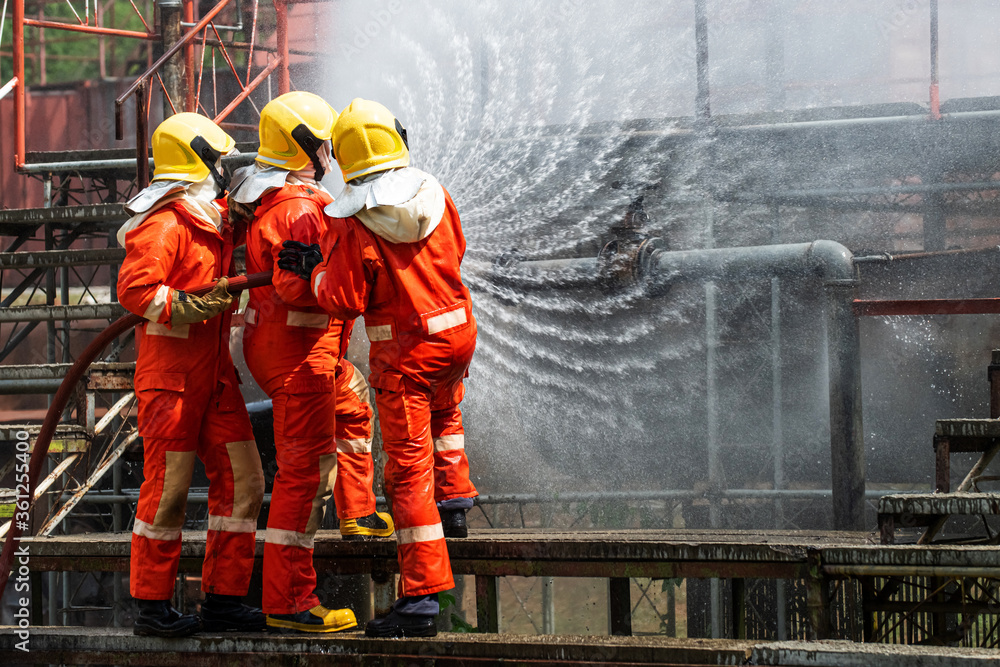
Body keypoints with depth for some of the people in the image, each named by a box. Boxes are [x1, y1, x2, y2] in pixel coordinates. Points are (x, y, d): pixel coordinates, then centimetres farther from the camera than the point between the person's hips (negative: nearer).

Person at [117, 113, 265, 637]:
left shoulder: (214, 220, 13)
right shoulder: (165, 225, -14)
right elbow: (134, 289, -23)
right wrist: (195, 306, -28)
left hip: (213, 372, 9)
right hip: (170, 372, -9)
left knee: (242, 478, 5)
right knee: (168, 486, -5)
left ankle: (222, 599, 11)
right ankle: (152, 607, 3)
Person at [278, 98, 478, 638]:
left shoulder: (351, 224, -17)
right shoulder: (435, 196, -2)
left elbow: (343, 301, -15)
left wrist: (314, 270, 3)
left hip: (402, 351, -5)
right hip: (457, 333, 5)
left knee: (409, 468, -3)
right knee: (445, 410, 40)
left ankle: (421, 594, -6)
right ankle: (454, 497, 38)